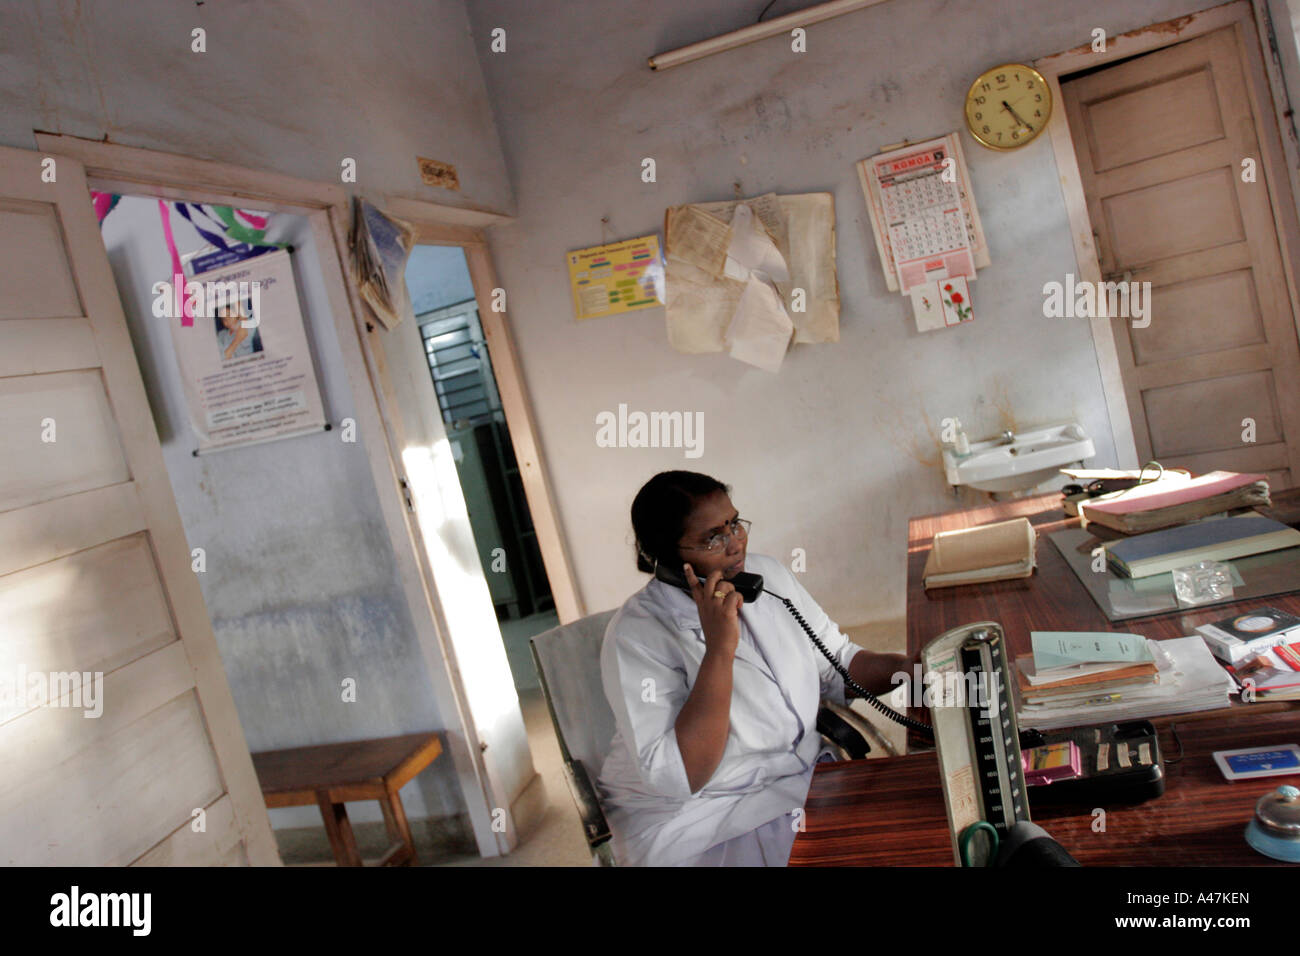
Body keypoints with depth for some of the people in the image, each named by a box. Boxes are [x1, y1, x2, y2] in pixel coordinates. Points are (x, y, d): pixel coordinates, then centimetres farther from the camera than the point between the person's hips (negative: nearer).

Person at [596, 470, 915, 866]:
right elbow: (678, 776, -25)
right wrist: (720, 649, -32)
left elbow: (837, 664, 10)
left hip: (805, 773, 7)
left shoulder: (768, 574, 1)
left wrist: (902, 668, -10)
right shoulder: (638, 633, -19)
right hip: (696, 812, -6)